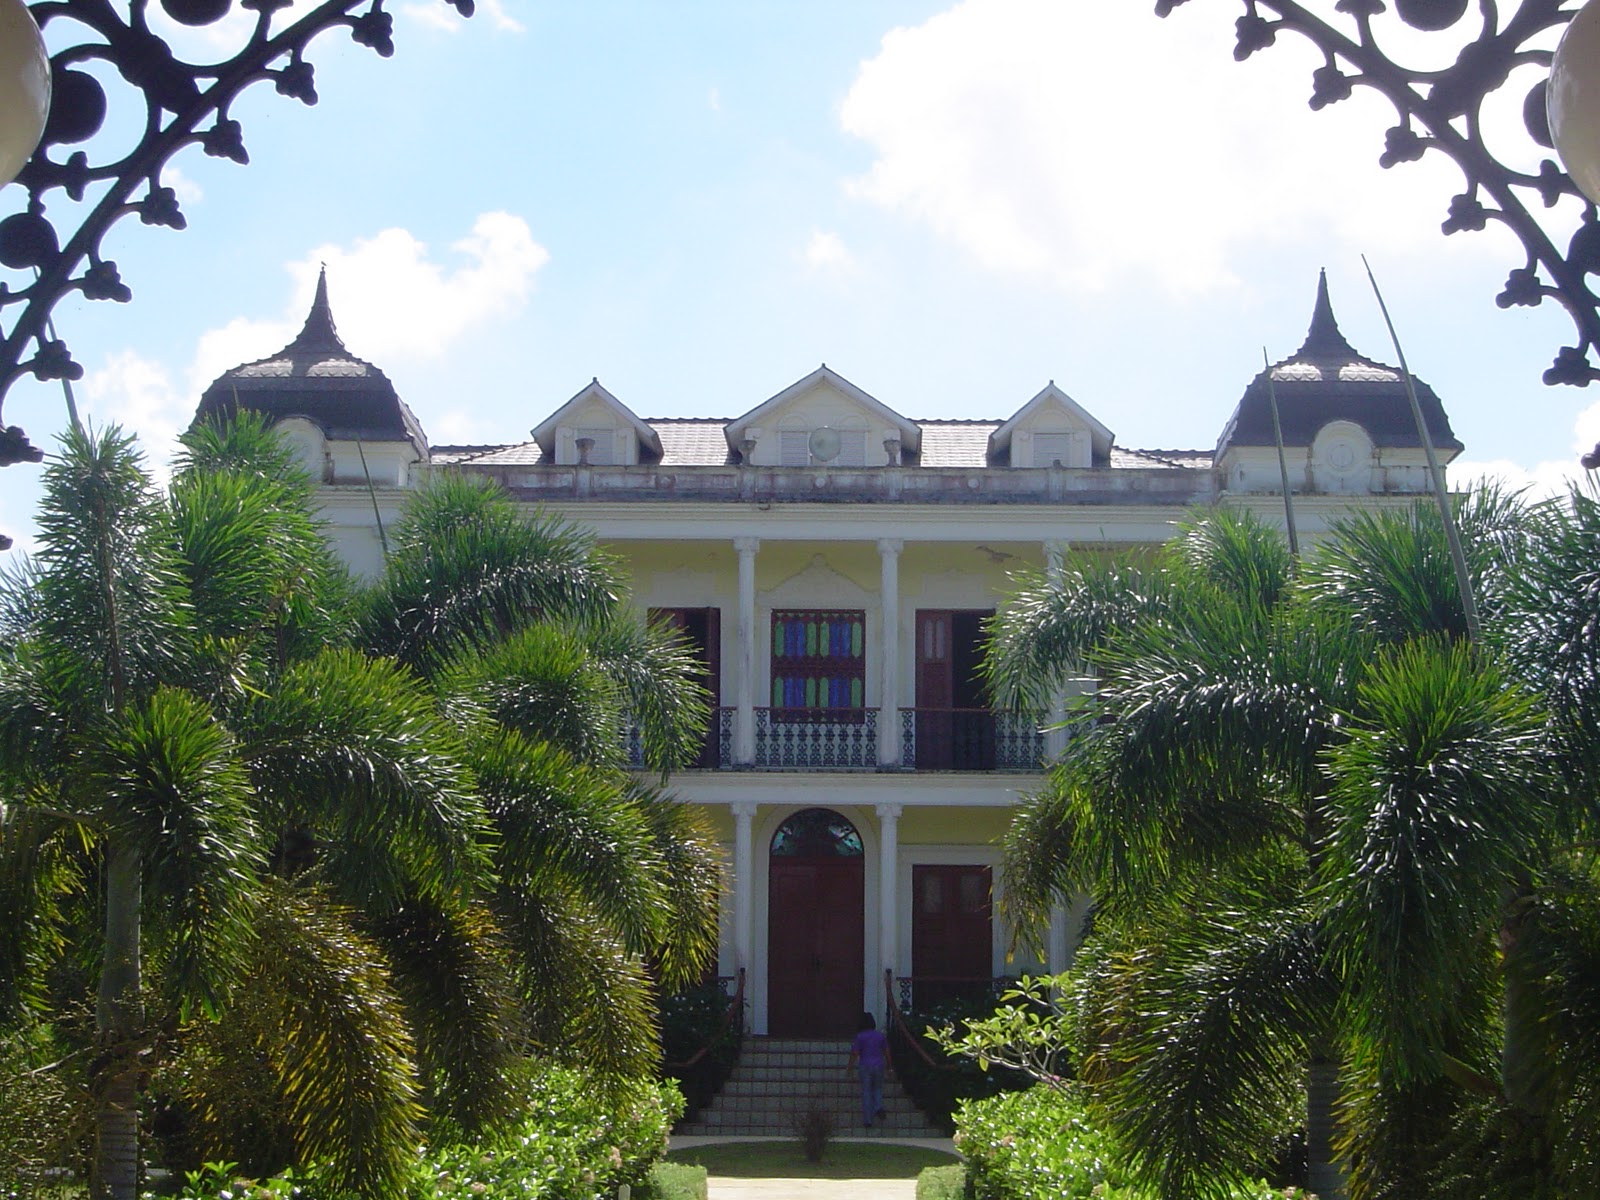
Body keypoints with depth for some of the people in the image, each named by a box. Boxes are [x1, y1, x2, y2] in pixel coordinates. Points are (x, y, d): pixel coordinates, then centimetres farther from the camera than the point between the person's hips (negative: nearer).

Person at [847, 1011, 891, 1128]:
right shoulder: (881, 1035, 2)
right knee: (878, 1088, 20)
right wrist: (888, 1065, 21)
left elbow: (854, 1053, -9)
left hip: (865, 1066, -2)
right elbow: (886, 1052, 7)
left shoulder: (860, 1037, -7)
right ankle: (879, 1107, -9)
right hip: (879, 1065, 2)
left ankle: (868, 1120, 4)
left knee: (866, 1092, 4)